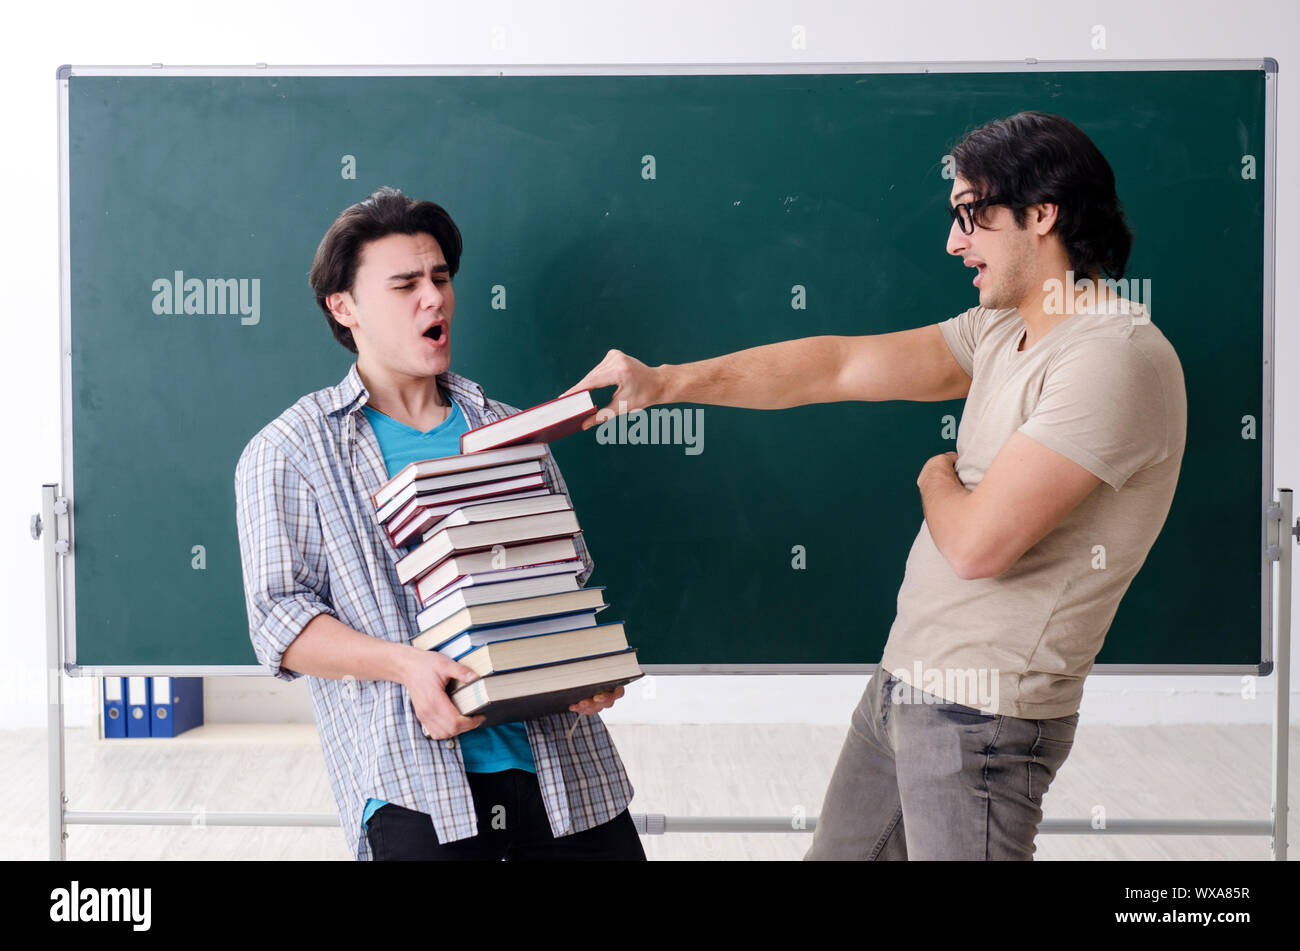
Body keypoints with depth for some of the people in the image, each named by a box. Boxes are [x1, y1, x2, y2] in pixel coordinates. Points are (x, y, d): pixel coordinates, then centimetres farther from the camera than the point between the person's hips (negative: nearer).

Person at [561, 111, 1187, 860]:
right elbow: (839, 365, 7)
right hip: (906, 680, 9)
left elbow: (978, 542, -25)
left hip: (981, 713, -9)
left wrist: (937, 479, -2)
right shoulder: (1003, 330, 8)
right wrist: (664, 382, 3)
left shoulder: (1116, 358, -22)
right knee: (837, 851, 18)